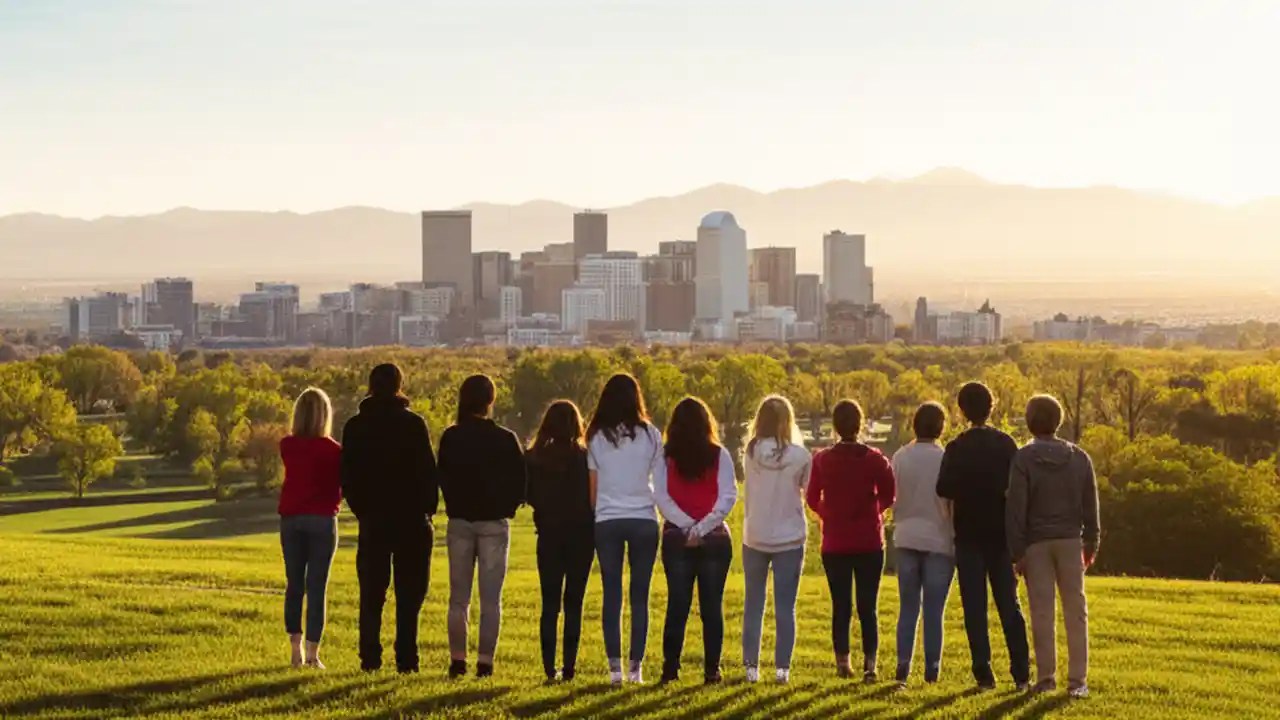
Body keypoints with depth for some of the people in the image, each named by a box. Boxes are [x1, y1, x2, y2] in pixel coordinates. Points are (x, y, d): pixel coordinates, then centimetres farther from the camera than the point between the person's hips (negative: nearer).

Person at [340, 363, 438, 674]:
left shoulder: (355, 427, 3)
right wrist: (428, 508, 5)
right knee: (409, 594, 2)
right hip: (411, 520, -2)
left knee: (371, 593, 8)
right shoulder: (413, 423, -6)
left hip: (372, 519, 2)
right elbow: (428, 471, -6)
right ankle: (406, 659, -3)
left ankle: (370, 657, 4)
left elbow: (347, 476, 6)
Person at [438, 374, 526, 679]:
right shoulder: (505, 439, -7)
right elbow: (521, 481, -4)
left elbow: (442, 479, 2)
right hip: (494, 524, -2)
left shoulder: (450, 438, -2)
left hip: (460, 522, 2)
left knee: (459, 597, 10)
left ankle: (458, 659, 7)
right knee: (491, 598, 3)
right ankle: (485, 661, -1)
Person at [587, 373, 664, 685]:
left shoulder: (597, 438, 1)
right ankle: (636, 666, 1)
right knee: (639, 596, 4)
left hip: (607, 521, 1)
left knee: (612, 595, 4)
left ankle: (615, 666, 1)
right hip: (643, 520, -1)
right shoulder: (649, 435, -1)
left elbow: (592, 487, 3)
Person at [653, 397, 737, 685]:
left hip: (677, 538, 0)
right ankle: (712, 669, 2)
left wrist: (688, 526, -8)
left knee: (677, 605, 5)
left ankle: (671, 669, 1)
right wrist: (703, 528, -10)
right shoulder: (719, 455, -2)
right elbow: (728, 497, -8)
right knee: (712, 606, 4)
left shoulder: (665, 456, -1)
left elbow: (660, 496, -7)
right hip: (715, 539, 0)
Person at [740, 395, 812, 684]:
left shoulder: (750, 453, -6)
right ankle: (782, 667, 2)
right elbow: (807, 491, 1)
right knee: (785, 607, 4)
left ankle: (751, 666, 9)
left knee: (754, 605, 10)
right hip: (790, 538, -1)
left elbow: (748, 492, 2)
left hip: (755, 537, 2)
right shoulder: (799, 456, -11)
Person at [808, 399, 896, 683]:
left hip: (834, 544, 1)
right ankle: (870, 663, -6)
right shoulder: (875, 459, -6)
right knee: (868, 606, 2)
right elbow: (889, 496, -3)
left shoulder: (822, 460, -3)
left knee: (840, 605, 8)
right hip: (869, 543, -1)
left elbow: (812, 499, 2)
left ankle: (842, 661, 6)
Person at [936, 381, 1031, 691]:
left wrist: (966, 494, 1)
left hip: (969, 535, -2)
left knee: (975, 607, 1)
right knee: (1008, 603, 9)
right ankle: (1021, 673, 6)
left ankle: (984, 674, -2)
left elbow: (944, 489, -18)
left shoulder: (957, 448, -7)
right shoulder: (1006, 444, 0)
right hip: (1001, 534, 2)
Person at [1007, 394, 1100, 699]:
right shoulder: (1079, 457, 4)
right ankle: (1077, 679, 1)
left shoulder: (1024, 459, -7)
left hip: (1036, 543, -2)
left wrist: (1018, 551, -5)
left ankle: (1046, 677, 5)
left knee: (1042, 611, 3)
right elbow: (1090, 505, 8)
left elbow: (1015, 508, -9)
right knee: (1075, 609, 5)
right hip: (1070, 540, 2)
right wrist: (1091, 543, 17)